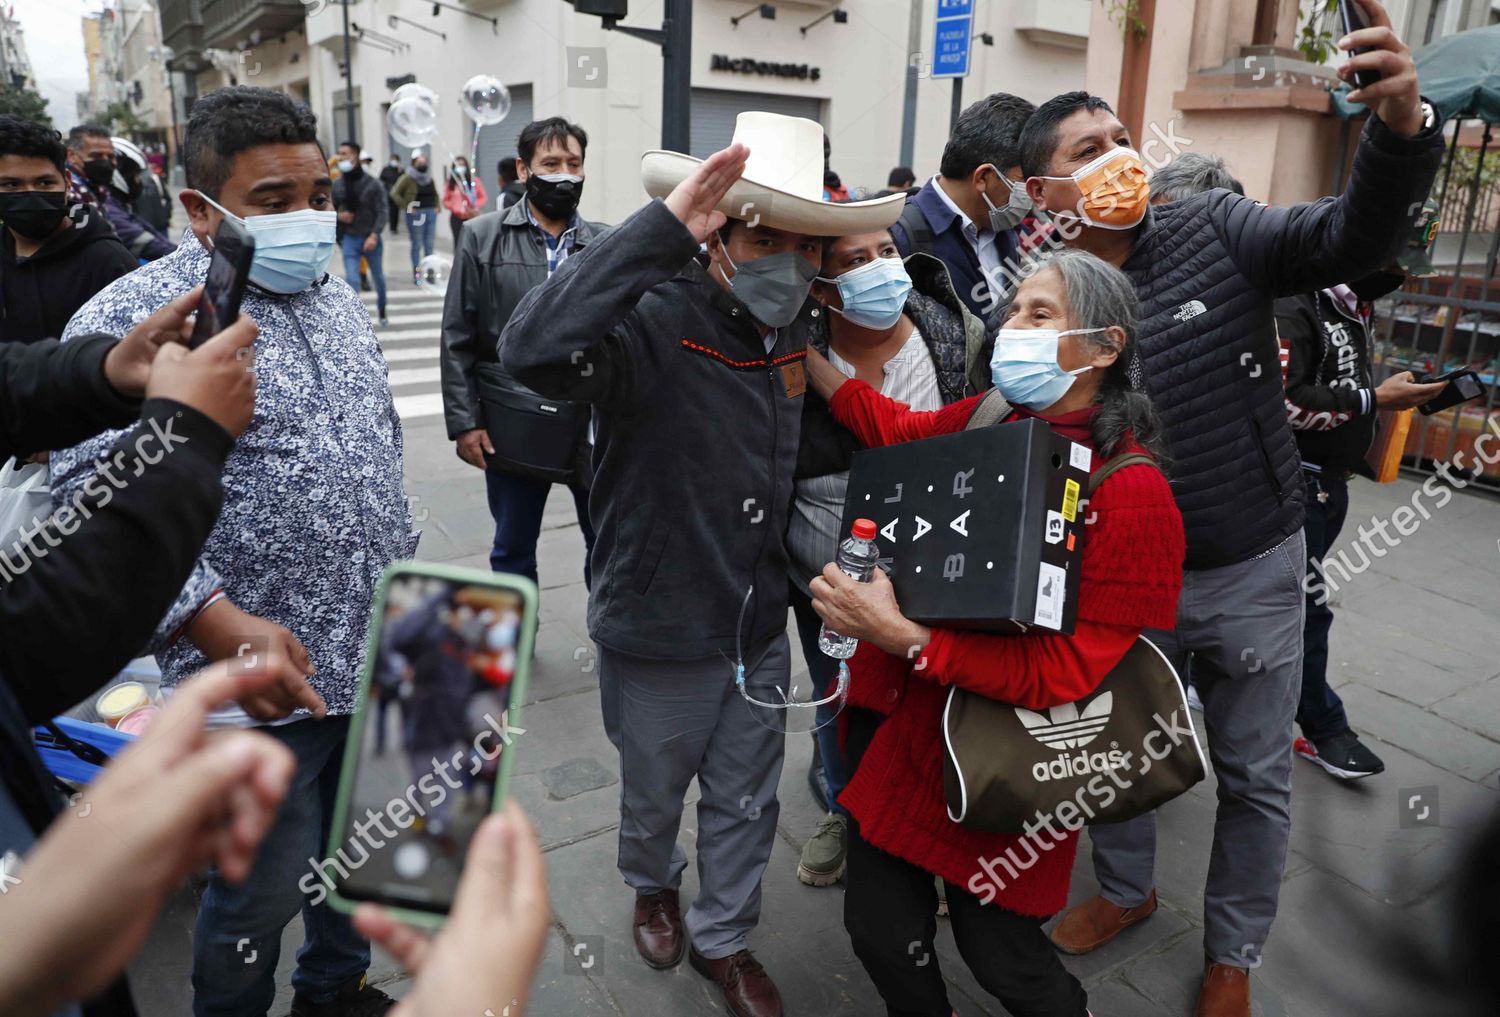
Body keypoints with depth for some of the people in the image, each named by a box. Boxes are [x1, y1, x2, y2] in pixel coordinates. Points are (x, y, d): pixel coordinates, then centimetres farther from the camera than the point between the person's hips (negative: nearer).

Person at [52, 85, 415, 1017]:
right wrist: (219, 624, -27)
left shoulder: (339, 298, 8)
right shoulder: (133, 320, -14)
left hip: (383, 660, 7)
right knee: (262, 893, 11)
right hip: (261, 686, -6)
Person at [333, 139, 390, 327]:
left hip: (371, 239, -1)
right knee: (352, 280, -9)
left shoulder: (373, 184, -8)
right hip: (349, 239, 1)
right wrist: (338, 215, -11)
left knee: (378, 278, 15)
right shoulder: (336, 185, 1)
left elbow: (382, 212, -11)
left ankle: (382, 312, 38)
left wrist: (374, 235, -23)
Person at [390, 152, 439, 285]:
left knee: (429, 245, 7)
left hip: (431, 213, 5)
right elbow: (394, 193, -9)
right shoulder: (407, 178, -5)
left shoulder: (429, 178, 13)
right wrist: (407, 207, -11)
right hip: (416, 215, -5)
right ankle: (416, 273, 4)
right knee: (416, 245, -1)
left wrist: (437, 207, 12)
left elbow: (435, 194, 27)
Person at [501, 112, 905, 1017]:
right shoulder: (653, 327, -25)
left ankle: (724, 939, 48)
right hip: (658, 632, -4)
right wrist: (664, 226, -44)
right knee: (655, 792, 23)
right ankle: (654, 888, 57)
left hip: (762, 628, 5)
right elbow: (533, 348, -46)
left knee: (747, 800, 22)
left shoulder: (803, 334, -4)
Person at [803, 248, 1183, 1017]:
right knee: (880, 933, 14)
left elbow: (1067, 671, -22)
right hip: (897, 715, 6)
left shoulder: (1131, 493, -19)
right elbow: (894, 428, 18)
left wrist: (902, 636, -29)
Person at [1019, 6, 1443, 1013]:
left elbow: (1350, 238, -21)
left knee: (1255, 778, 15)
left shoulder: (1215, 230, -8)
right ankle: (1127, 890, 50)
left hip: (1252, 571, 0)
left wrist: (1402, 126, -37)